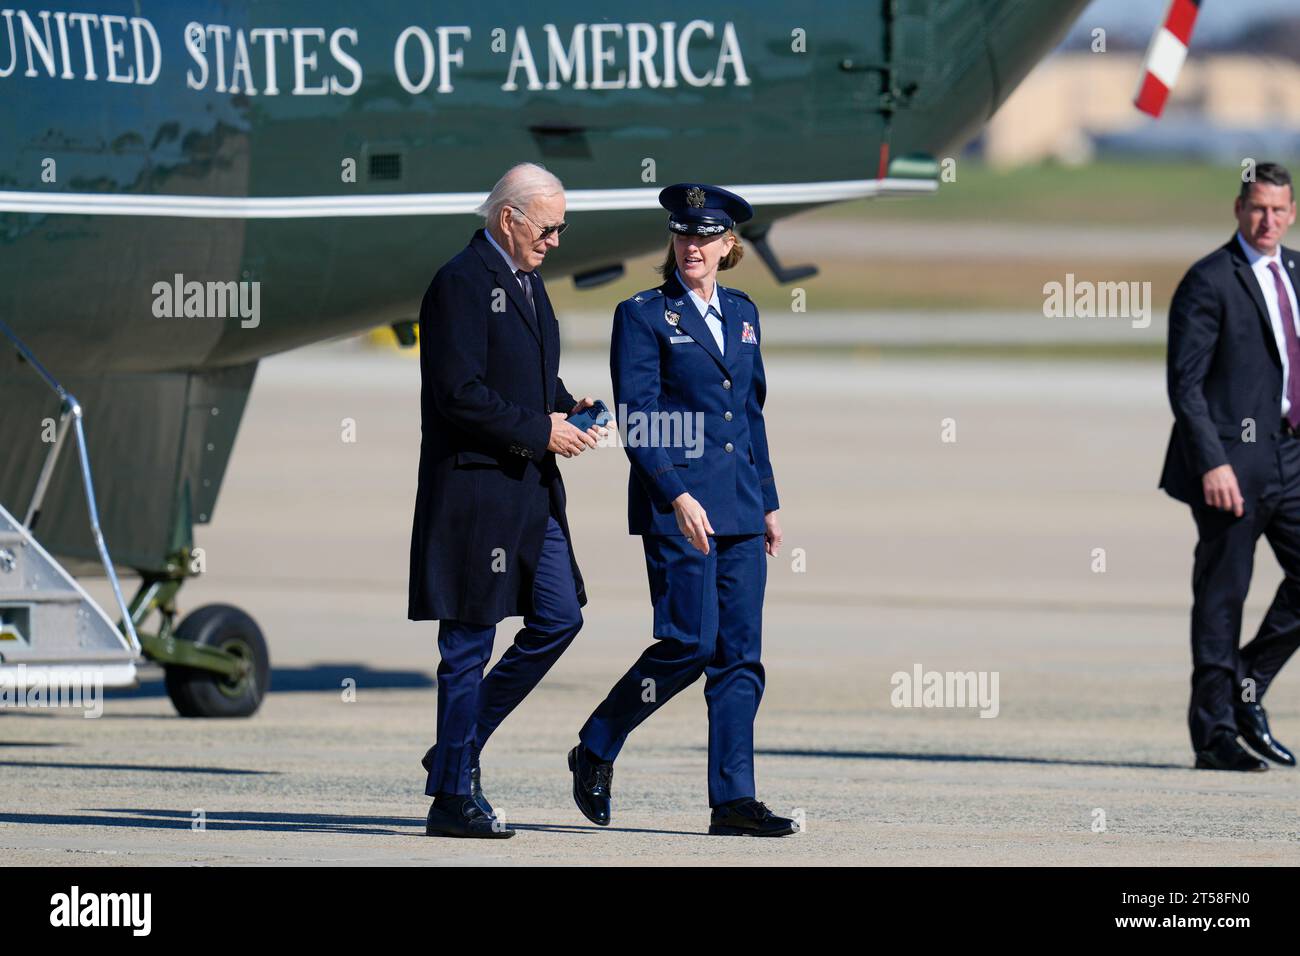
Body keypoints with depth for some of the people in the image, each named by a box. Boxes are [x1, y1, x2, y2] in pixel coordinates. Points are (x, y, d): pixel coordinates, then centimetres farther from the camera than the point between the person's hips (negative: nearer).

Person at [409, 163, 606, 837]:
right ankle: (453, 796, 3)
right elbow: (460, 396, -20)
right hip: (475, 492, -9)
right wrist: (541, 431, -16)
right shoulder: (461, 284, -13)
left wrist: (567, 407, 7)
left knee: (559, 618, 8)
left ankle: (458, 748, 19)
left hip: (530, 491, 9)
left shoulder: (527, 281, 17)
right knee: (468, 646, -3)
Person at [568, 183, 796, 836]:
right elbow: (635, 422, -9)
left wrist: (767, 501, 16)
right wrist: (677, 496, -18)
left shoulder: (741, 314, 15)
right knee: (690, 643, -11)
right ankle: (595, 752, 9)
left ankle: (733, 800, 1)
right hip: (678, 505, -6)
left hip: (739, 506, 6)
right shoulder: (643, 316, -3)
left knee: (740, 654, 1)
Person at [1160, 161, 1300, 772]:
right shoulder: (1208, 282, -8)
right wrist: (1212, 463, -20)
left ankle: (1247, 688, 18)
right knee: (1221, 597, 0)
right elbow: (1185, 382, -12)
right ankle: (1214, 733, 6)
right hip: (1234, 459, -7)